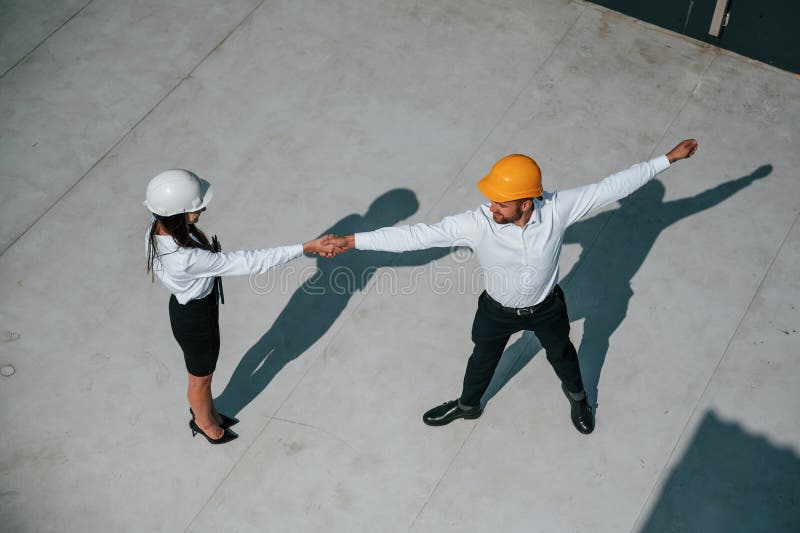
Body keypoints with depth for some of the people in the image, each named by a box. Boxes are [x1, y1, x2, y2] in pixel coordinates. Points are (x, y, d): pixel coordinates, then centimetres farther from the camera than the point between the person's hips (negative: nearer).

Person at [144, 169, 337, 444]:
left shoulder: (159, 228, -19)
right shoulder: (187, 259, -44)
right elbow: (247, 262, -40)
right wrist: (307, 247, -36)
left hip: (184, 305, 7)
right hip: (196, 321, -7)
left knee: (203, 369, 34)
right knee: (200, 378, 25)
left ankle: (207, 412, 62)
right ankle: (204, 422, 55)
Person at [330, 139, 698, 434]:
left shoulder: (557, 209, -34)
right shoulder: (476, 225, -36)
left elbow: (613, 187, -27)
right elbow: (416, 235, -34)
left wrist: (668, 158, -24)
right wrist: (353, 241, -36)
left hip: (546, 307, 1)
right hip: (498, 312, 0)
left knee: (561, 354, 30)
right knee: (483, 360, 27)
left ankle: (578, 397, 64)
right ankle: (467, 405, 60)